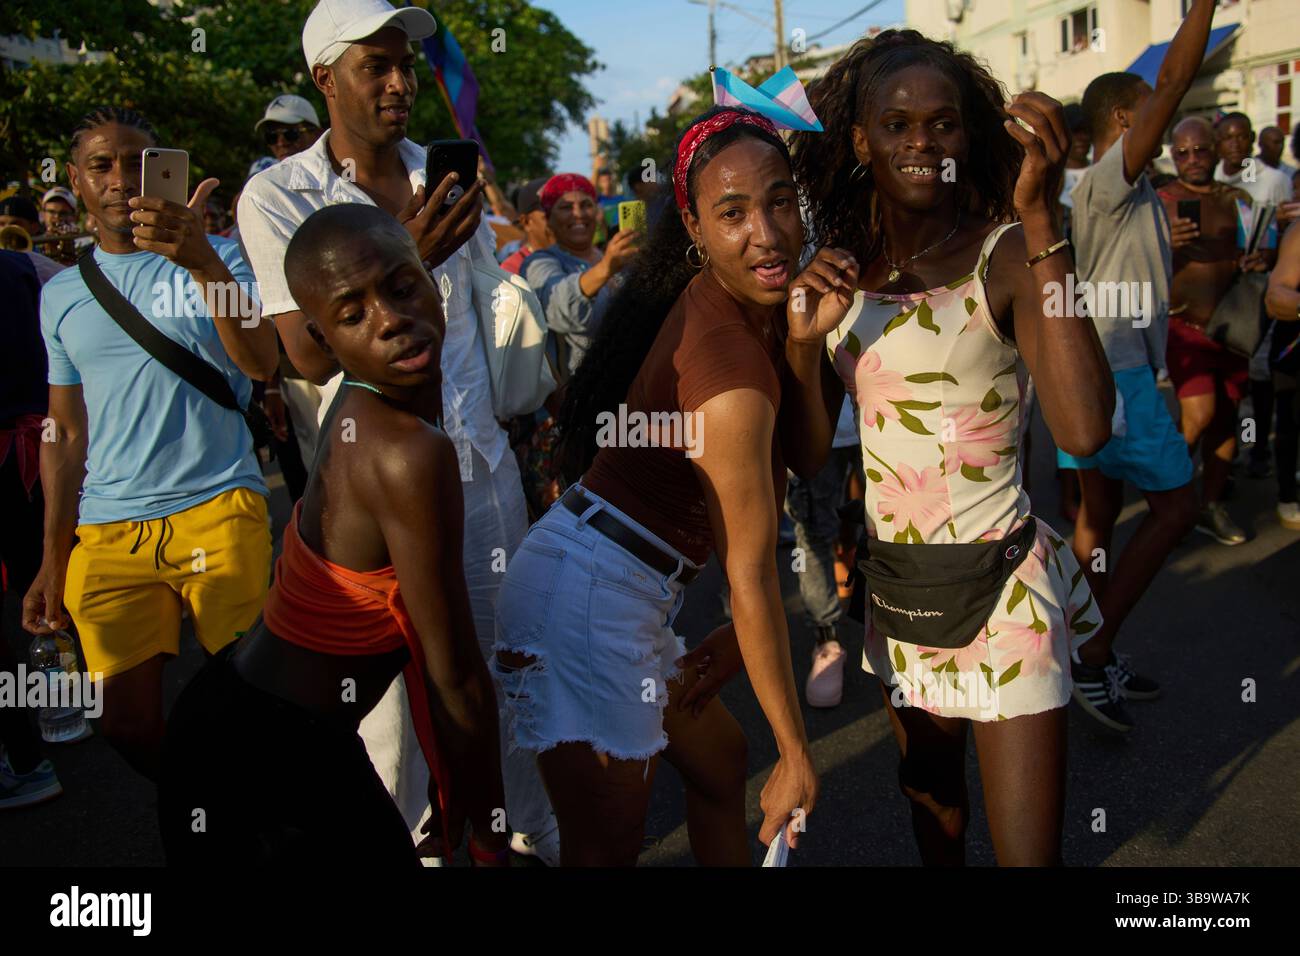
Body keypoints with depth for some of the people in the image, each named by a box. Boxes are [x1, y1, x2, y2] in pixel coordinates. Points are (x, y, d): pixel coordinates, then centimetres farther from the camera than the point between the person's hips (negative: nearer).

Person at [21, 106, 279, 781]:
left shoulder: (212, 259, 2)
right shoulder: (62, 294, 13)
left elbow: (262, 362, -17)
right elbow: (67, 433, 18)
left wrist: (202, 262, -32)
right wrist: (53, 561, 15)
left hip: (219, 512, -3)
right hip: (106, 533, 4)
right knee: (127, 724, 5)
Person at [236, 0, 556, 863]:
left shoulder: (447, 177, 6)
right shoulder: (278, 196, -7)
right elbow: (311, 354, -16)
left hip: (483, 459, 4)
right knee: (393, 683, 3)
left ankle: (535, 830, 28)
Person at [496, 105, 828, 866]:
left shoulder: (724, 302, 2)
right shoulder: (729, 365, -25)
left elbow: (802, 456, 8)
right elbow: (752, 577, -21)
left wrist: (808, 336, -5)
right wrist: (797, 755, -14)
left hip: (633, 596, 10)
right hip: (588, 600, -10)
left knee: (718, 761, 24)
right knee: (611, 842, 6)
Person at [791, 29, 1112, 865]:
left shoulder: (1004, 255, -13)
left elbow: (1085, 429, -31)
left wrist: (1040, 219, -31)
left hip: (997, 588, -5)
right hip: (892, 584, 5)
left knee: (1028, 851, 0)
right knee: (929, 787, 24)